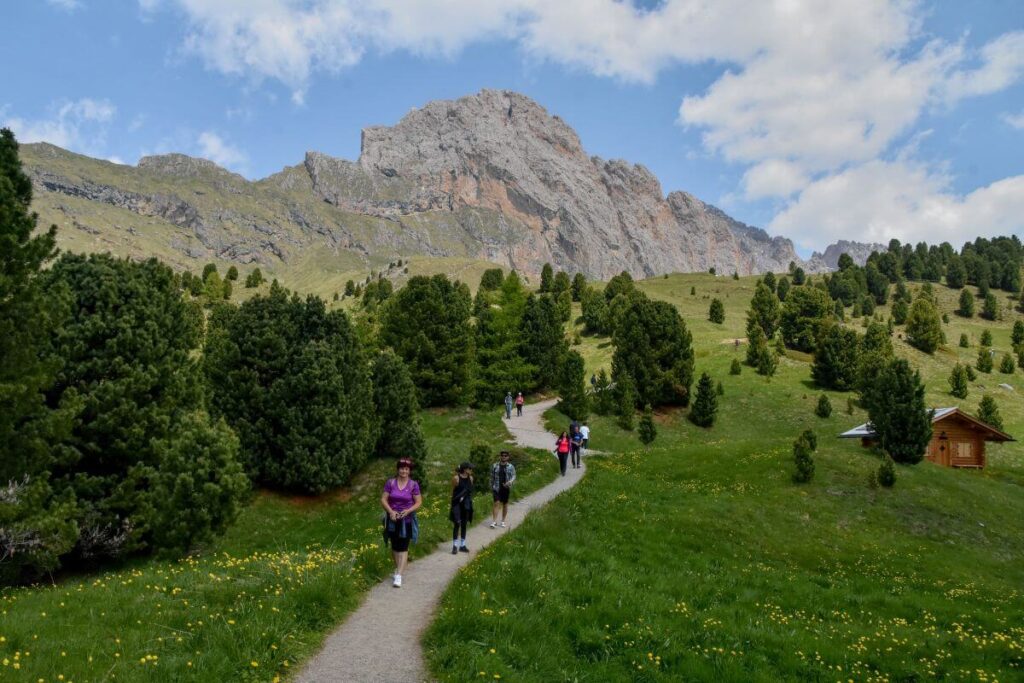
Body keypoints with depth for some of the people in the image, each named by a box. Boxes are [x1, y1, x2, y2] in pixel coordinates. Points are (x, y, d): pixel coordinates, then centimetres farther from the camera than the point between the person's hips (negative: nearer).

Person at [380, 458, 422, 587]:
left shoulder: (413, 484, -6)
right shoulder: (390, 483, -2)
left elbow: (418, 502, -4)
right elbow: (383, 500, -2)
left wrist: (408, 511, -19)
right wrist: (390, 511, -17)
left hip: (407, 520, -2)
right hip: (392, 519, 3)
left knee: (403, 548, -6)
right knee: (394, 546, 15)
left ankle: (399, 575, -10)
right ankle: (398, 568, 34)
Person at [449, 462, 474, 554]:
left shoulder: (470, 478, 3)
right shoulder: (456, 478, -13)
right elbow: (452, 491, -6)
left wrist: (470, 501, 10)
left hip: (466, 505, 5)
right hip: (457, 504, -5)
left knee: (464, 525, 11)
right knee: (457, 524, -7)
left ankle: (462, 545, 20)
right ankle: (455, 546, 2)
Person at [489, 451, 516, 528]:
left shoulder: (511, 467, 2)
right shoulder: (494, 466, 3)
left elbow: (513, 476, -3)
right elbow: (492, 477, 9)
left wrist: (510, 482, -24)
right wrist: (491, 487, 9)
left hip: (506, 488, 1)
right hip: (497, 488, -1)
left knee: (505, 504, 9)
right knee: (496, 503, -13)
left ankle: (502, 521, 21)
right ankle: (494, 521, -13)